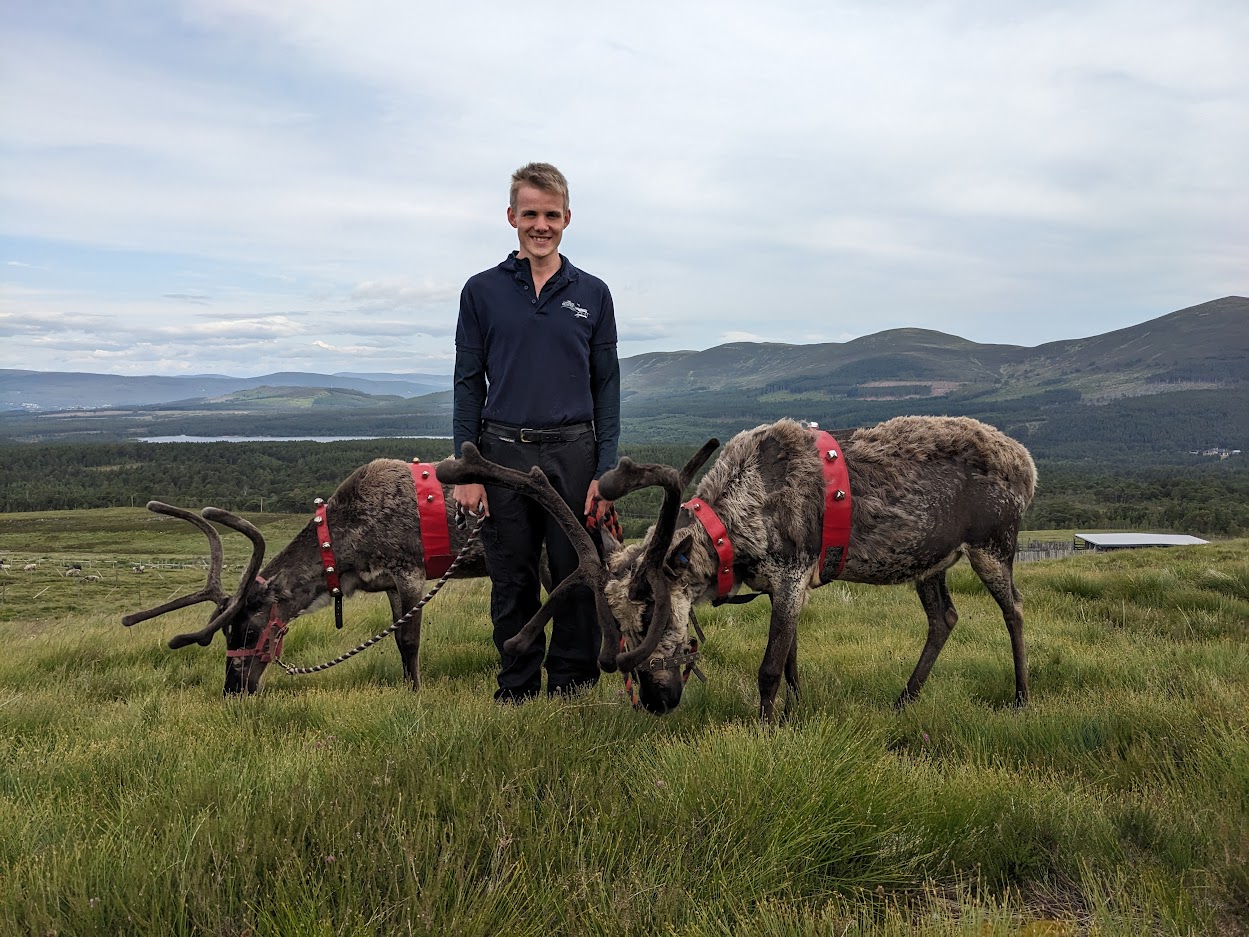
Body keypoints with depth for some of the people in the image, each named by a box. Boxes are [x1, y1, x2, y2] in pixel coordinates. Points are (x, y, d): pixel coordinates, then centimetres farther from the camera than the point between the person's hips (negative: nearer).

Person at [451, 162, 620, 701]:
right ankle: (516, 692, 22)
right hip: (503, 454, 0)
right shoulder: (482, 291, 5)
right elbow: (468, 383, 4)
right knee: (512, 585, 8)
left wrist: (606, 471, -3)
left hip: (573, 454, 1)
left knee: (577, 581, 6)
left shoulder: (593, 294, 6)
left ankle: (572, 690, 21)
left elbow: (606, 386, 6)